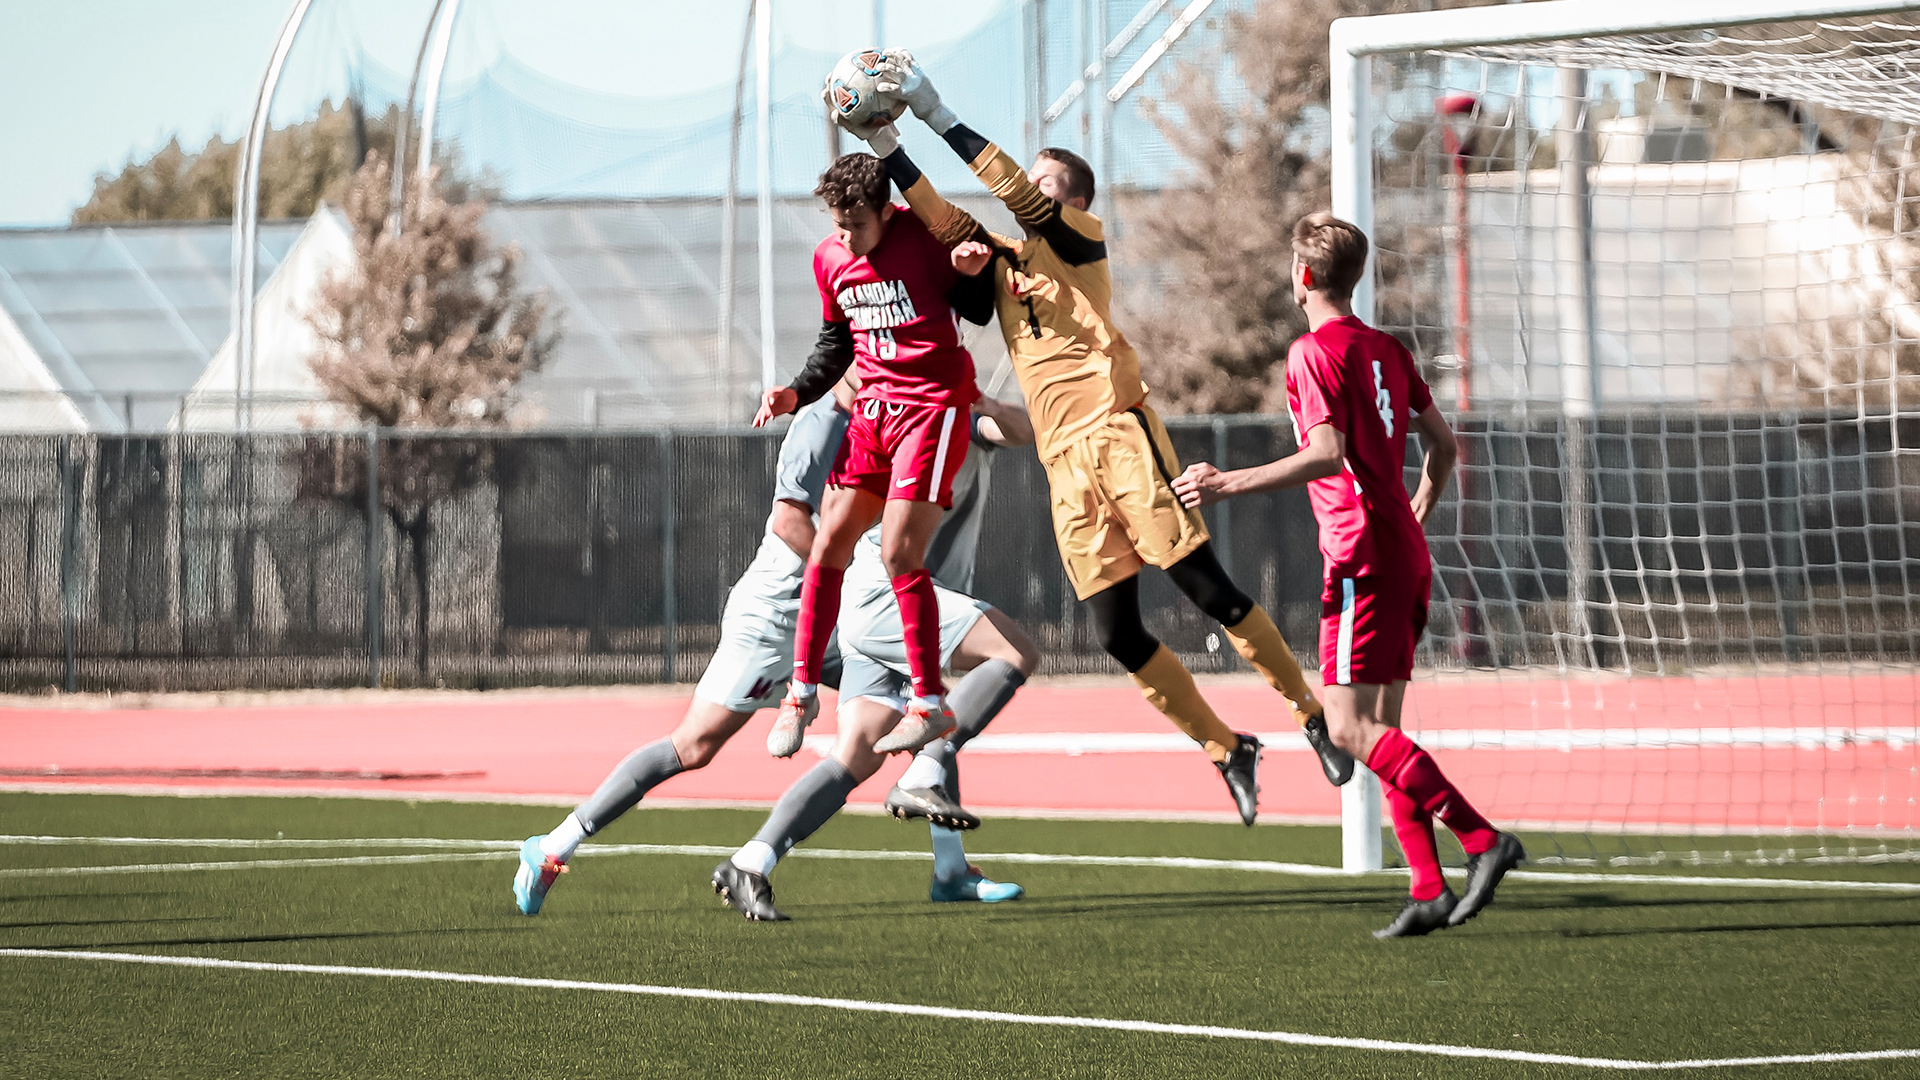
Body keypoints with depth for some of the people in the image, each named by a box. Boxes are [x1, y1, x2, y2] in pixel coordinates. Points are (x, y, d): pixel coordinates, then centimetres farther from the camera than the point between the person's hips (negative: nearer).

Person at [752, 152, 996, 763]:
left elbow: (979, 313, -2)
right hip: (873, 411, 6)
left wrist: (971, 275, -22)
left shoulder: (922, 236, -11)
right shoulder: (829, 260, 6)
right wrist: (795, 394, 6)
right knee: (829, 544, 1)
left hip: (933, 404, -6)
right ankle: (802, 690, 14)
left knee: (898, 552, -15)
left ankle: (929, 703, -6)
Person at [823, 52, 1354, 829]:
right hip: (1064, 465, 6)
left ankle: (1312, 715, 2)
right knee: (1117, 634, 0)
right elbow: (944, 220, 7)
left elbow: (1017, 195, -12)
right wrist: (885, 144, -3)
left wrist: (937, 115, -14)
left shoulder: (1082, 240, 3)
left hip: (1118, 434, -6)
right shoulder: (1001, 256, 19)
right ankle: (1225, 750, 13)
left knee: (1207, 589, -9)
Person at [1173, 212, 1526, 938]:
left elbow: (1327, 453, -22)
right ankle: (1428, 889, 0)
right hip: (1405, 555, 9)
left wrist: (1231, 484, -21)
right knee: (1379, 728, 8)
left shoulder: (1314, 352, -9)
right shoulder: (1386, 349, 15)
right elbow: (1442, 443, 21)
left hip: (1362, 556, -9)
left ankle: (1483, 839, -19)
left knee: (1349, 726, -11)